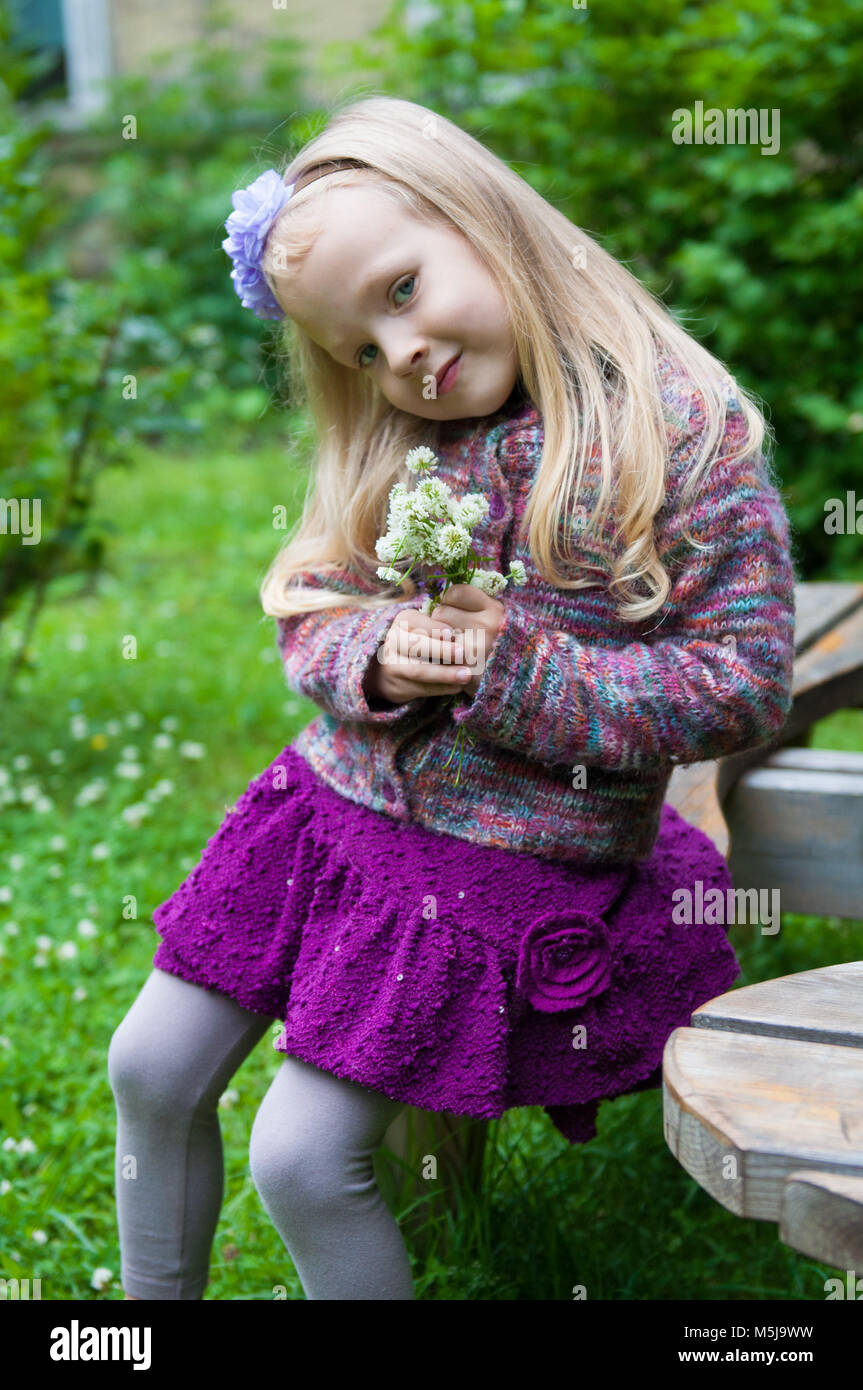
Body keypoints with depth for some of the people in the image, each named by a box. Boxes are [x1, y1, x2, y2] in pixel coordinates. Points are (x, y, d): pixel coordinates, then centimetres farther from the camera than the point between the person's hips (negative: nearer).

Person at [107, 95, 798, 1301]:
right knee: (152, 1071, 10)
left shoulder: (688, 431, -14)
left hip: (520, 873, -6)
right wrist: (373, 660, -16)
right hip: (338, 806, 7)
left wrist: (519, 668, -22)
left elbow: (744, 690, -14)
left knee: (302, 1160, -8)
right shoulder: (394, 445, 4)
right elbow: (308, 618, 9)